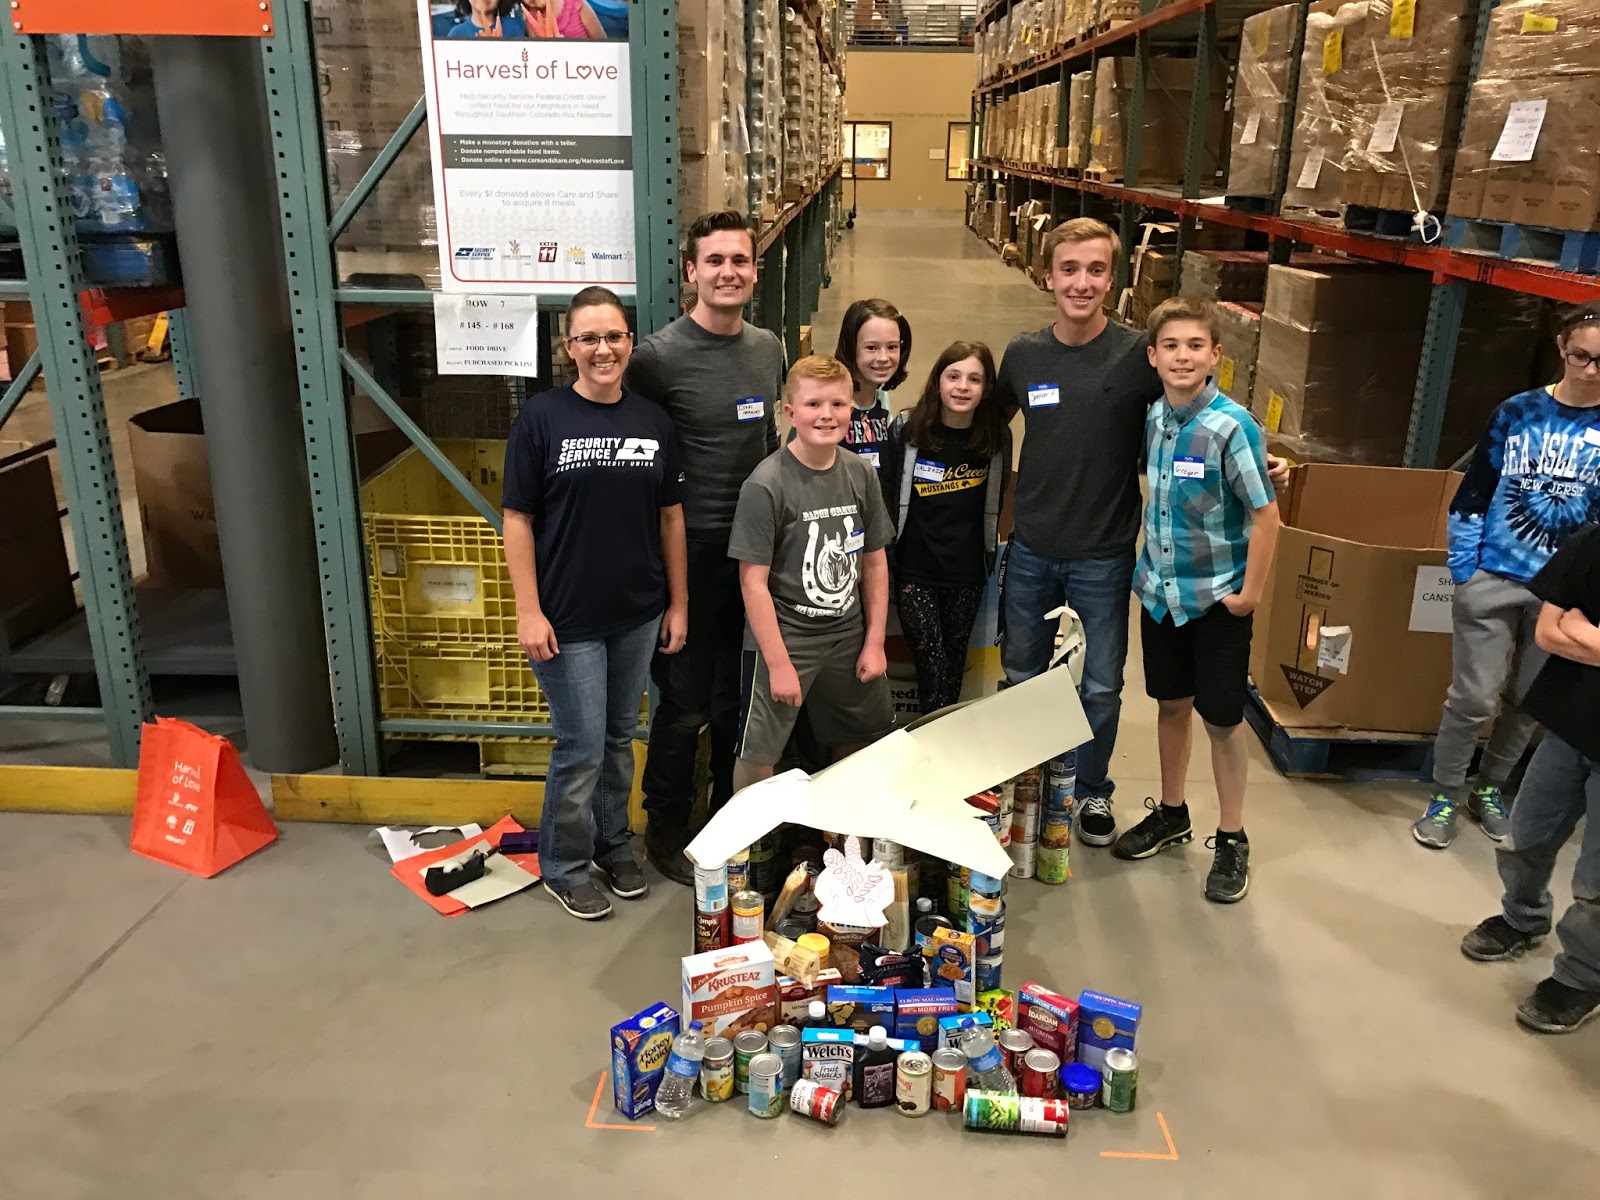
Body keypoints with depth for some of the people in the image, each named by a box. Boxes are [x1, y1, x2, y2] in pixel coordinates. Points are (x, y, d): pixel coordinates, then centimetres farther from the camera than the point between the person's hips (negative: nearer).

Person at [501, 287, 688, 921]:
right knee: (581, 747, 2)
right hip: (568, 619, -4)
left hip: (638, 615, 4)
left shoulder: (654, 422, 3)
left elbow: (670, 516, 8)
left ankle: (612, 842, 36)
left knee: (619, 738, 17)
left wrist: (678, 602, 7)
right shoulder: (542, 419, -8)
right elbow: (518, 519, -8)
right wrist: (528, 612, -13)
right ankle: (564, 865, 23)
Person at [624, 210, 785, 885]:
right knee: (684, 705, 4)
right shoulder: (659, 356, -13)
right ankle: (665, 831, 25)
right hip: (690, 552, -6)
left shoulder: (769, 348, 7)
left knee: (737, 700, 18)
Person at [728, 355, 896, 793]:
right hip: (783, 637, -6)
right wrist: (779, 664, -17)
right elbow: (753, 582, -16)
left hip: (848, 636, 6)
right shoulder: (766, 484, -16)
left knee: (868, 745, 18)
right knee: (758, 757, -1)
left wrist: (875, 642, 5)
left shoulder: (861, 475, 0)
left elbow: (874, 562, 8)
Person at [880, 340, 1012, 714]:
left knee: (954, 672, 12)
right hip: (915, 571, -2)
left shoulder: (997, 437, -2)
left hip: (968, 573, 2)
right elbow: (886, 498, -1)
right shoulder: (906, 430, -7)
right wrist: (884, 560, 0)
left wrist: (991, 543, 11)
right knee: (934, 675, -6)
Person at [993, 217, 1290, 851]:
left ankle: (1093, 791, 34)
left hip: (1103, 554, -2)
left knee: (1101, 685, 11)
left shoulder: (1139, 355, -11)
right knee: (1020, 674, 17)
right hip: (1031, 549, 3)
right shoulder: (1023, 353, -2)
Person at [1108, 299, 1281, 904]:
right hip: (1159, 588, 5)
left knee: (1222, 719, 6)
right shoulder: (1153, 416, -1)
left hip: (1217, 598, -5)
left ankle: (1232, 839, 22)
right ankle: (1171, 813, 36)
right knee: (1171, 703, 18)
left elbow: (1265, 514, -16)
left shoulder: (1232, 426, -19)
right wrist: (1151, 566, 9)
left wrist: (1250, 593, -13)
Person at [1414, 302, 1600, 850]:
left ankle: (1489, 787, 36)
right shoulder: (1519, 412, -3)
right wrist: (1463, 569, -5)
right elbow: (1473, 493, 0)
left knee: (1531, 700, 14)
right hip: (1493, 579, -2)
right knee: (1472, 697, 1)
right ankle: (1445, 796, 19)